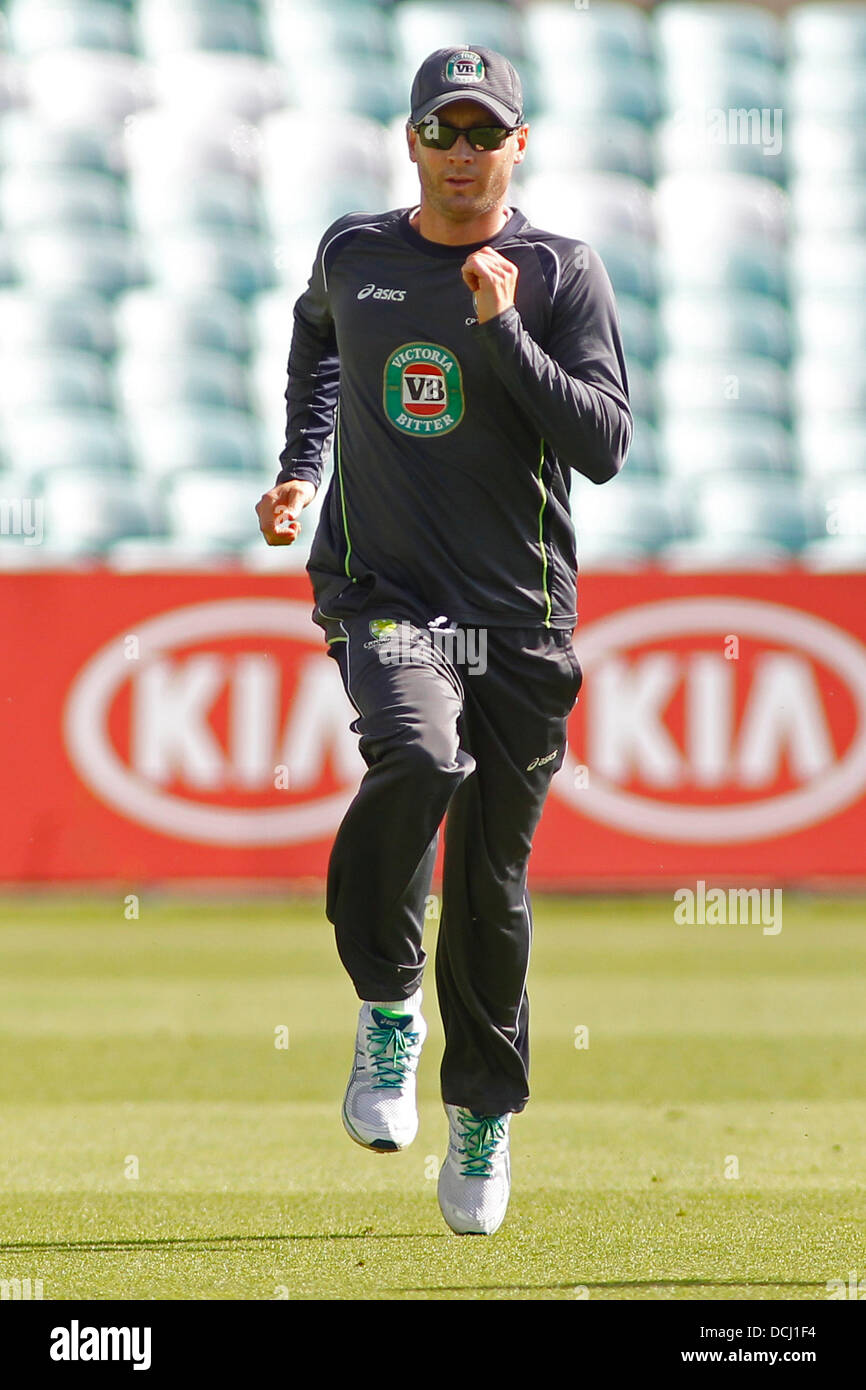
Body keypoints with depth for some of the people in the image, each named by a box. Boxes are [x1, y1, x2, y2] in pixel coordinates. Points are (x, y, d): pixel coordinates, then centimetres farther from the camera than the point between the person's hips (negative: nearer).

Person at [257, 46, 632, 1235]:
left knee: (491, 879, 6)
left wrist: (502, 328, -20)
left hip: (520, 618, 0)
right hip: (381, 597, 0)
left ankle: (485, 1111, 29)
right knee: (418, 757, -31)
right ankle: (388, 1005, -10)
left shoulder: (562, 275, -3)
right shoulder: (352, 254, 6)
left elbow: (605, 446, -15)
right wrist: (299, 465, 23)